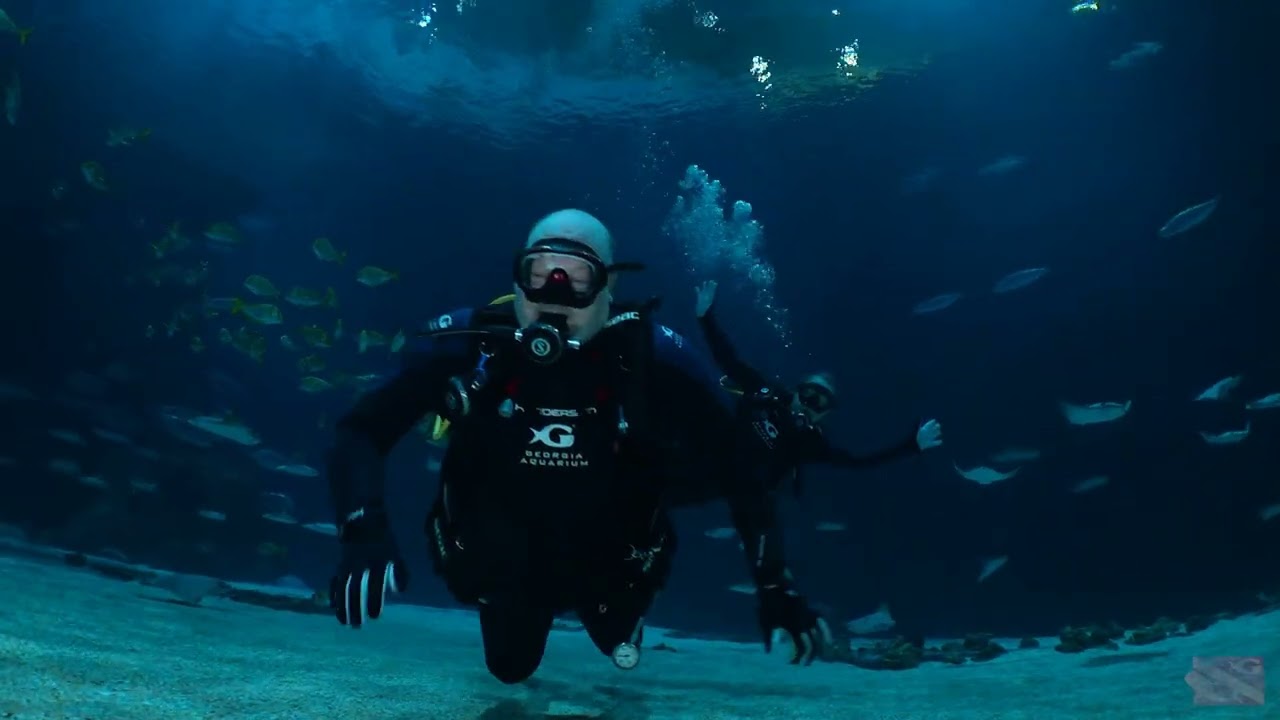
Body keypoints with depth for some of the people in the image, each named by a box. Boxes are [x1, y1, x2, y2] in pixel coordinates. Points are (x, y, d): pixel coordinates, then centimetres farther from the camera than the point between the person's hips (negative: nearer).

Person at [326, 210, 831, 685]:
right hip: (503, 562, 1)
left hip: (606, 559, 0)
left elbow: (740, 465, -20)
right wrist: (363, 532, -43)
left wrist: (775, 588, -26)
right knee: (510, 668, 23)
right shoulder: (468, 344, -26)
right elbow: (360, 432, -25)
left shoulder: (652, 358, -27)